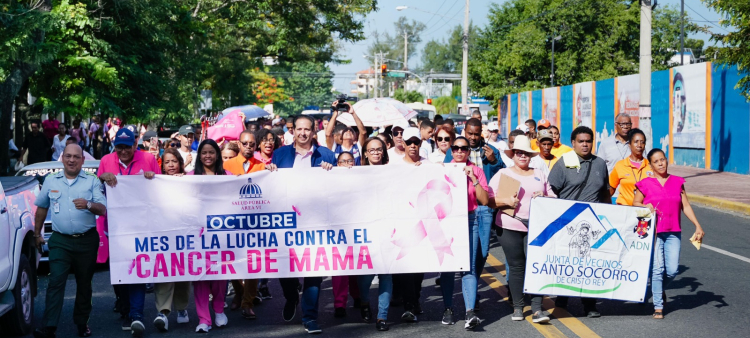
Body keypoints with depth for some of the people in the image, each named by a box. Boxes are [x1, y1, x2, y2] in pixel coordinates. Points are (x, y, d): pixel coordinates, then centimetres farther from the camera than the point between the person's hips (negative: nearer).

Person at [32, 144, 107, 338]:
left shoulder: (92, 182, 3)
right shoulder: (51, 181, 9)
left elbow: (102, 209, -5)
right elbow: (41, 208, 19)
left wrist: (88, 205, -26)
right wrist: (37, 234, 20)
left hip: (87, 240, 0)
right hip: (60, 241, 0)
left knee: (84, 283, 8)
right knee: (56, 281, -11)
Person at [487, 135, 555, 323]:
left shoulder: (540, 174, 15)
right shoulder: (503, 174, 6)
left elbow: (553, 198, 18)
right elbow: (489, 200, 0)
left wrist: (544, 197, -4)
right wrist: (506, 201, -17)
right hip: (510, 227, -2)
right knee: (516, 267, 2)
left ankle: (537, 309, -5)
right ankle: (517, 307, 14)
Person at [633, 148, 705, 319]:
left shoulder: (677, 182, 8)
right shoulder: (646, 184, 1)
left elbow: (686, 206, 9)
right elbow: (635, 203, 9)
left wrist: (698, 226, 2)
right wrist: (645, 207, -13)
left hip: (673, 233, 3)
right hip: (653, 232, -2)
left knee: (672, 270, -4)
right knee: (657, 268, -6)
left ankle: (659, 288, 28)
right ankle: (658, 307, 3)